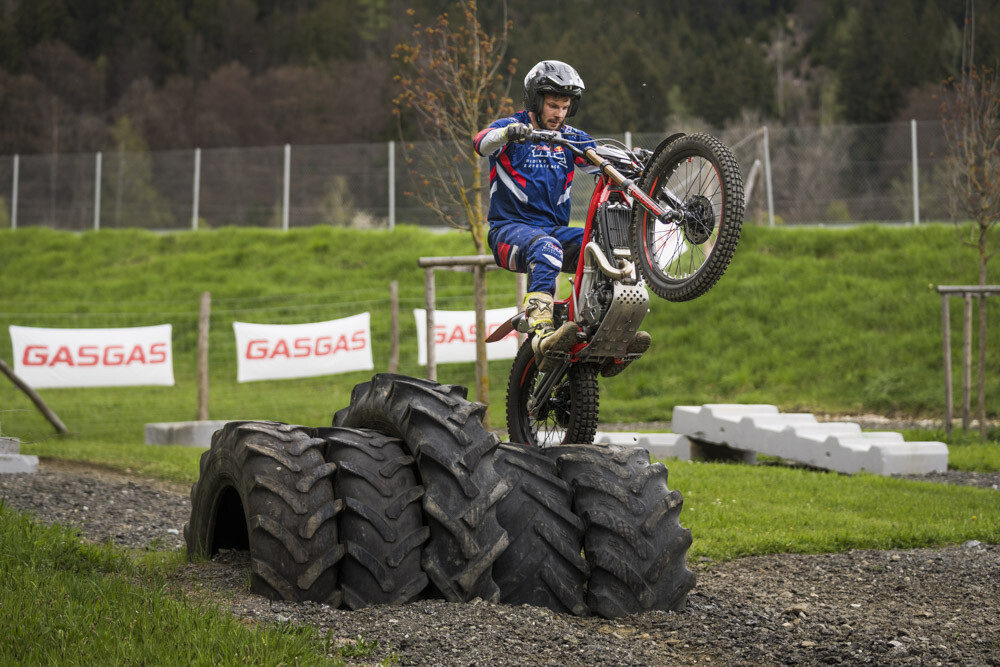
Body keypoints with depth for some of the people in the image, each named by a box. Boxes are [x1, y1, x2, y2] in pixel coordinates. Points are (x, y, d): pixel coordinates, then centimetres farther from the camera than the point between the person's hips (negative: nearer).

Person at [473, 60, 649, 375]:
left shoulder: (572, 139, 16)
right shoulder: (512, 128, 1)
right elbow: (482, 142, -22)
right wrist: (510, 132, -44)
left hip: (556, 228, 5)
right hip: (511, 228, -5)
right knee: (546, 248, -38)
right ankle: (543, 335, -54)